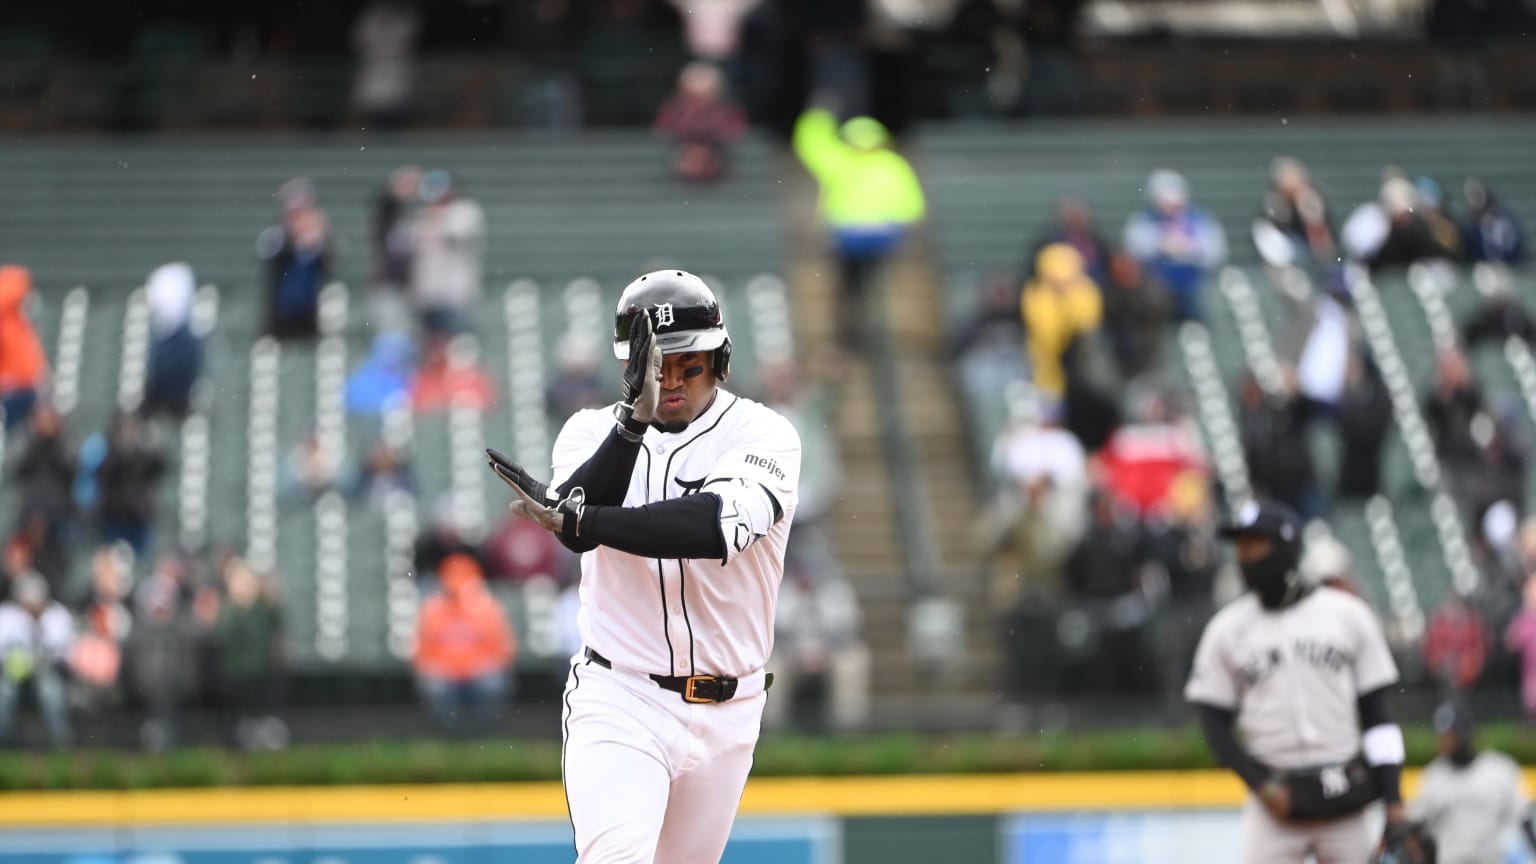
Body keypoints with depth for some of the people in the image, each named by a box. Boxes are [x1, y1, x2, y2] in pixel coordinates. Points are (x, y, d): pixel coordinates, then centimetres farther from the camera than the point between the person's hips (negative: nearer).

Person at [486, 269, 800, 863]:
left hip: (725, 717, 2)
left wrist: (573, 518, -33)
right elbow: (579, 530, -20)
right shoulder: (592, 432, 1)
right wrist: (634, 417, -31)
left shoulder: (762, 435, -5)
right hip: (620, 701, -2)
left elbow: (719, 525, -26)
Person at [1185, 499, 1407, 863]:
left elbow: (1376, 713, 5)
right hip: (1275, 801, 0)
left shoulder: (1348, 615, 3)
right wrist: (1261, 783, -7)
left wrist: (1393, 800, -1)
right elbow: (1214, 724, 6)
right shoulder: (1227, 628, 4)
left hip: (1344, 802, 0)